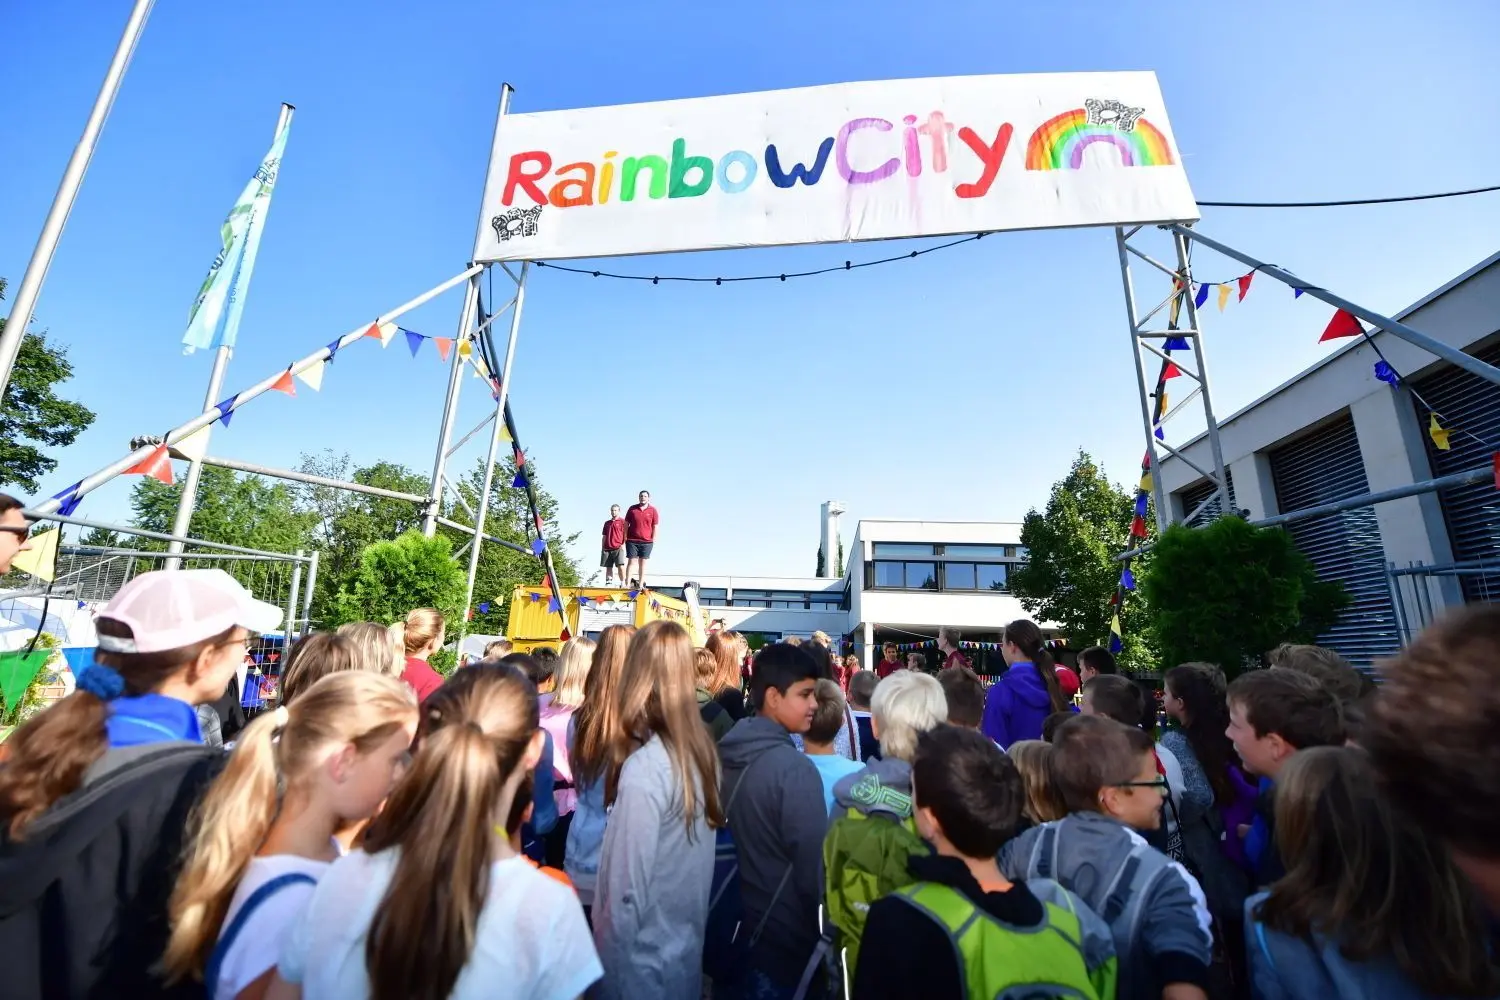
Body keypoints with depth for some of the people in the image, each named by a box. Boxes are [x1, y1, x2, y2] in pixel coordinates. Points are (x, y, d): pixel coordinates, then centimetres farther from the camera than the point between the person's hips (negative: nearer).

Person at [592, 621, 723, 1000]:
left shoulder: (644, 769, -28)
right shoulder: (703, 751, -7)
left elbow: (628, 886, -21)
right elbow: (694, 861, 5)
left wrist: (609, 962, -8)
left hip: (644, 960, -6)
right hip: (688, 950, 6)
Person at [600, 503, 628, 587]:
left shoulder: (622, 521, 4)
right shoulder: (607, 523, 21)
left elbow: (625, 534, -2)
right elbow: (604, 536, 21)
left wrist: (623, 545, -11)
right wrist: (602, 548, 15)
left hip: (618, 548, -6)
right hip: (607, 549, 6)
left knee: (620, 566, -15)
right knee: (608, 567, 6)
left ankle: (623, 583, -12)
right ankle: (608, 583, 9)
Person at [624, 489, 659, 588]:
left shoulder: (653, 510, 3)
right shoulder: (632, 508, 6)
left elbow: (655, 526, 3)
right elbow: (626, 524, 9)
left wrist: (654, 539, -4)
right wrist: (625, 537, 4)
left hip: (646, 541, 0)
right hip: (632, 541, 0)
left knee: (643, 563, 6)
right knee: (631, 562, -2)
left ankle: (640, 585, 12)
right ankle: (627, 584, -1)